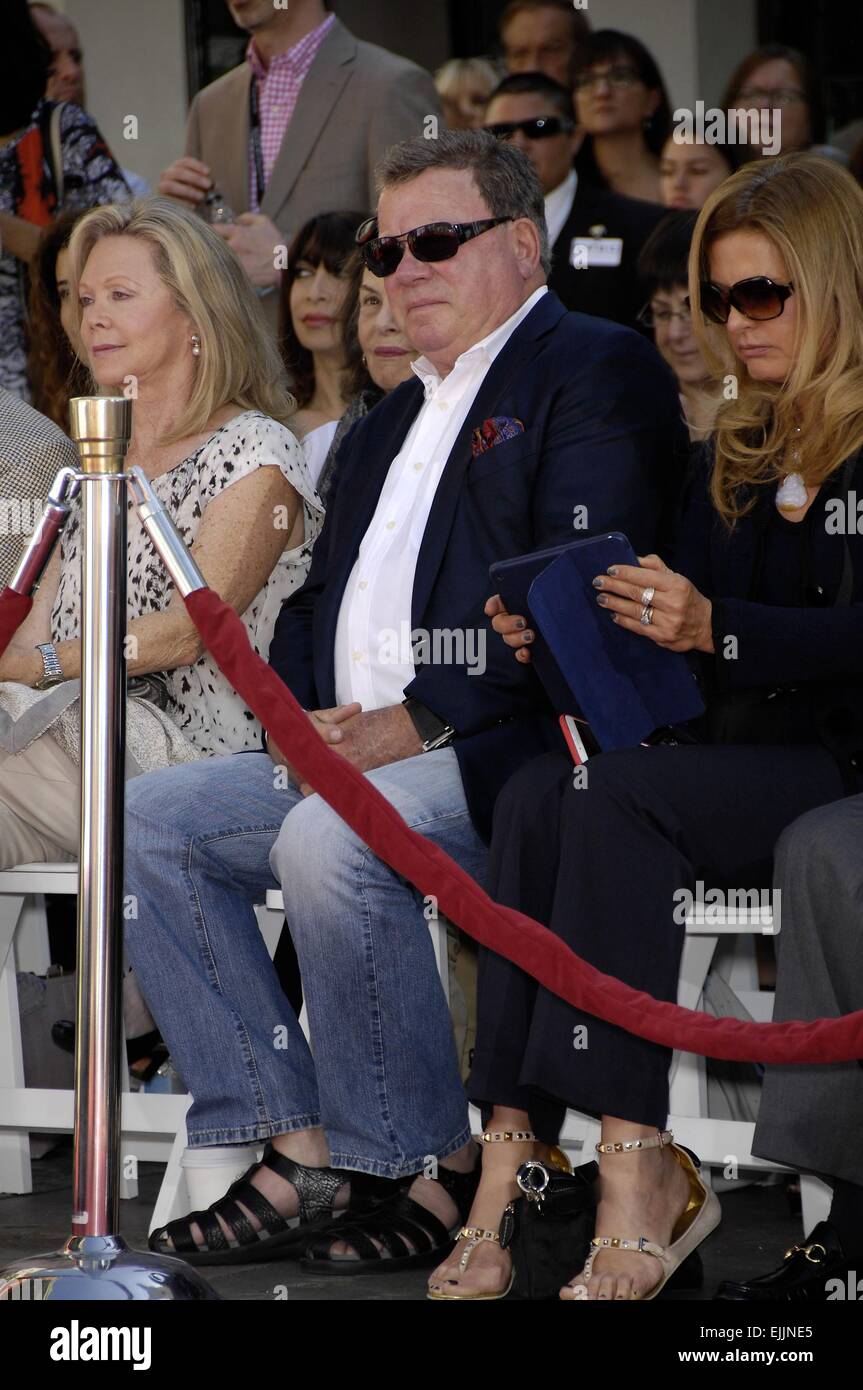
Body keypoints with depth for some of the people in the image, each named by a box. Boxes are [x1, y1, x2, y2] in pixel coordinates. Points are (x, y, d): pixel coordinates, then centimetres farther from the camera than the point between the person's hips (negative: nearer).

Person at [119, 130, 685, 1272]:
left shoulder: (597, 371, -2)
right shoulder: (389, 424, 27)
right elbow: (318, 602, 26)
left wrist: (424, 723, -17)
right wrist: (303, 715, 3)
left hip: (508, 752, -9)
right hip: (350, 755, 9)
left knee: (327, 841, -34)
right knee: (141, 821, -6)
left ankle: (434, 1168, -19)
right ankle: (296, 1151, -11)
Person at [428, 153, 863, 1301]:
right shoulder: (740, 449, 21)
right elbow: (683, 628, 19)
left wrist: (717, 631, -27)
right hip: (737, 758, 7)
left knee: (616, 793, -31)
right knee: (538, 794, -23)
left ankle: (637, 1172, -34)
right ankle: (516, 1159, -34)